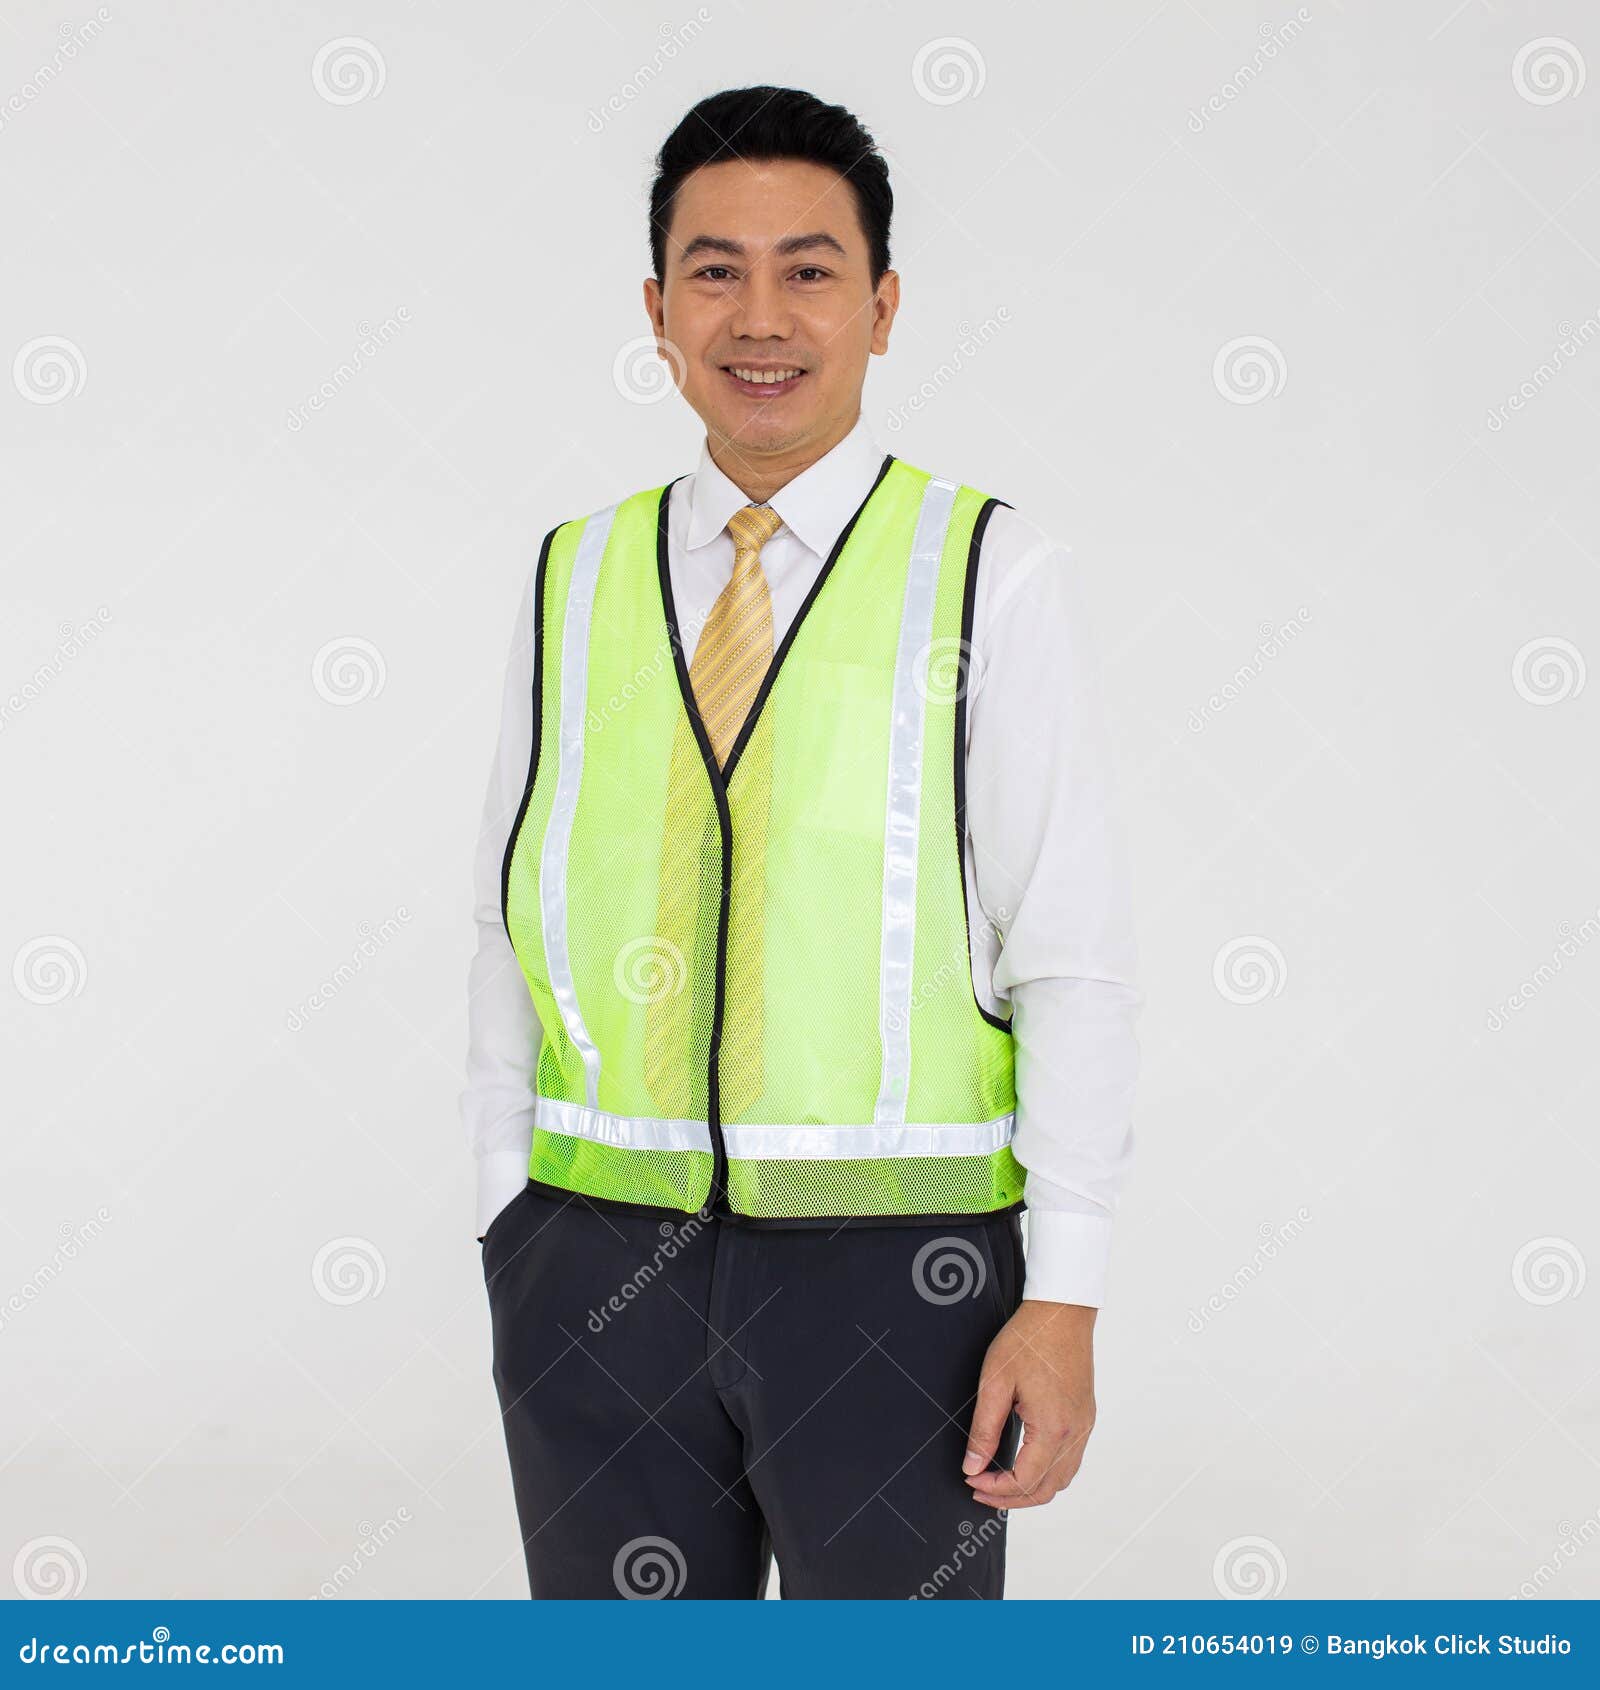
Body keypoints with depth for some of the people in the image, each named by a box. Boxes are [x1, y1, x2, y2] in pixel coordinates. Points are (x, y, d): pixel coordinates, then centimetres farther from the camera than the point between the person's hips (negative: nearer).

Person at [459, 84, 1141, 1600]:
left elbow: (1073, 964, -7)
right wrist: (505, 1247, 6)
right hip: (597, 1269, 3)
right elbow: (511, 938, 10)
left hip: (896, 1264, -3)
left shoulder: (993, 576, -3)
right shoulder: (571, 584, 7)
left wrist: (1064, 1305, -11)